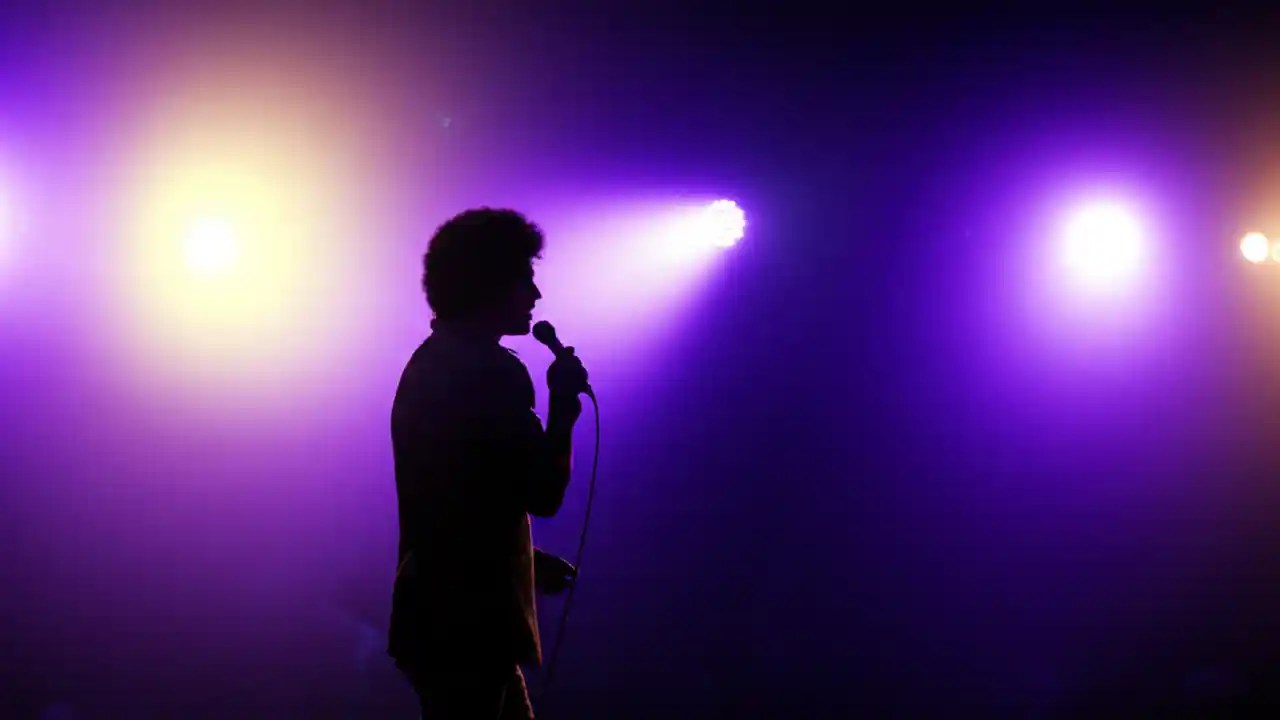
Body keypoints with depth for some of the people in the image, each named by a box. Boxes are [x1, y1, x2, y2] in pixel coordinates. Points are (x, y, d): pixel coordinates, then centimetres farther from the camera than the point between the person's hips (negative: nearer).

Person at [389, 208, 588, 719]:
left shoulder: (433, 363, 14)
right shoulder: (491, 372, -17)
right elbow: (544, 495, -14)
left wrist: (528, 560, 26)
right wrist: (563, 401, -3)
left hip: (443, 613, 10)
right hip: (464, 621, -10)